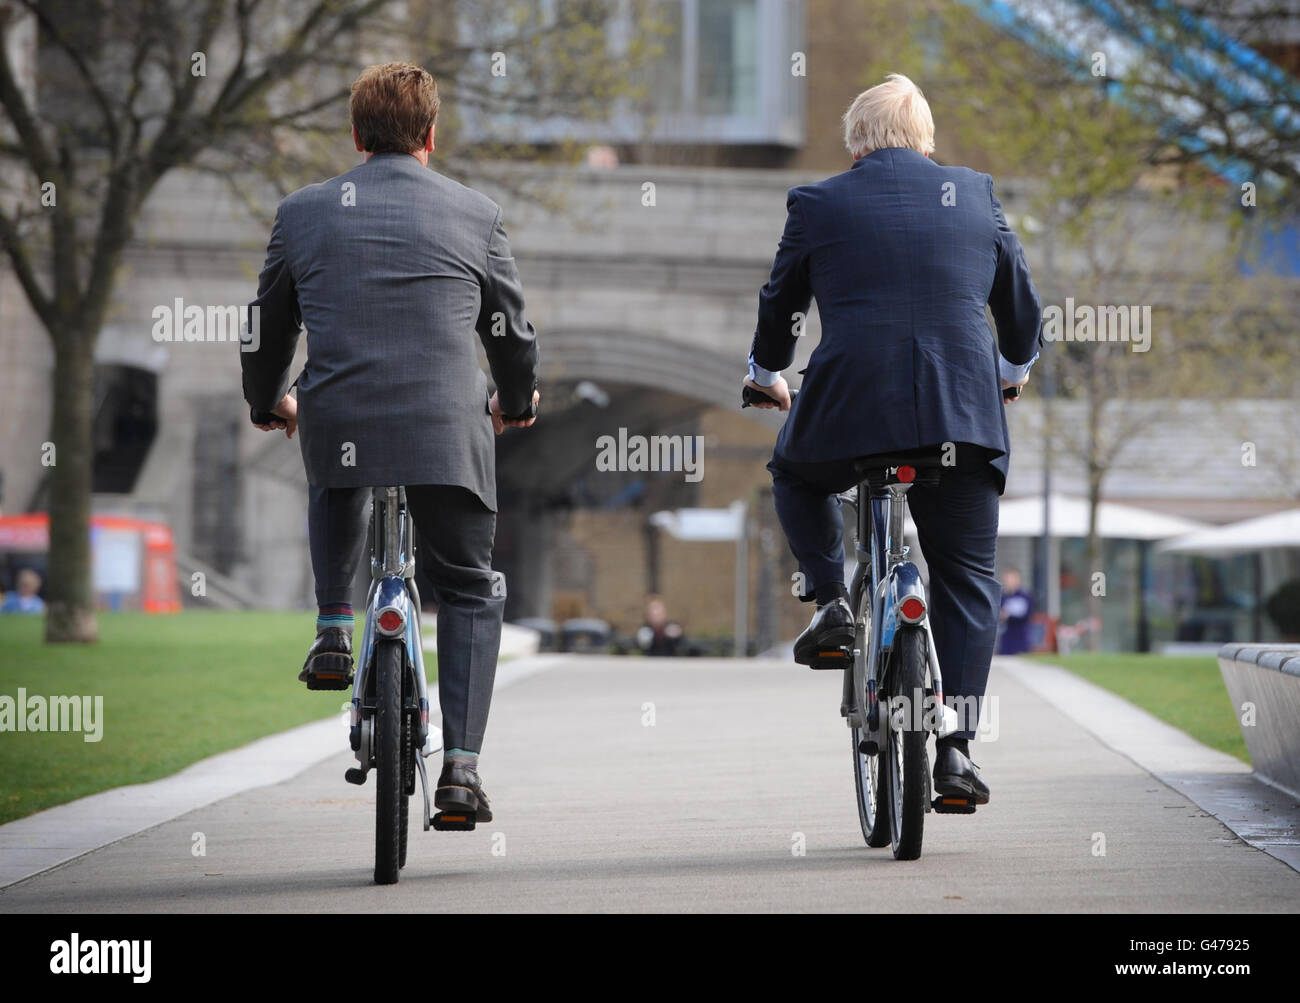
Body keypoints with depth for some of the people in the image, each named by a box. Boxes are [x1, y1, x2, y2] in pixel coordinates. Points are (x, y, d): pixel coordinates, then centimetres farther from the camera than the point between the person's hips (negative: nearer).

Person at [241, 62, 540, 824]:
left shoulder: (304, 212, 8)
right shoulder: (476, 214, 6)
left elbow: (266, 331, 17)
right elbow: (513, 332, 16)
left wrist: (270, 403, 37)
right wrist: (518, 404, 36)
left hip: (336, 425, 1)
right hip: (449, 431, -1)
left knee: (333, 489, 37)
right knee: (472, 590, 15)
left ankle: (334, 629, 18)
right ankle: (462, 763, 1)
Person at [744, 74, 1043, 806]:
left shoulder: (819, 204, 6)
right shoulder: (975, 195, 11)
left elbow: (779, 307, 17)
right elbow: (1022, 307, 20)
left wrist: (767, 375, 37)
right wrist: (1015, 368, 41)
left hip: (850, 405, -1)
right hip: (964, 413, 1)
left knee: (798, 477, 32)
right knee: (968, 581, 10)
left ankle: (832, 602, 11)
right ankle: (957, 749, -1)